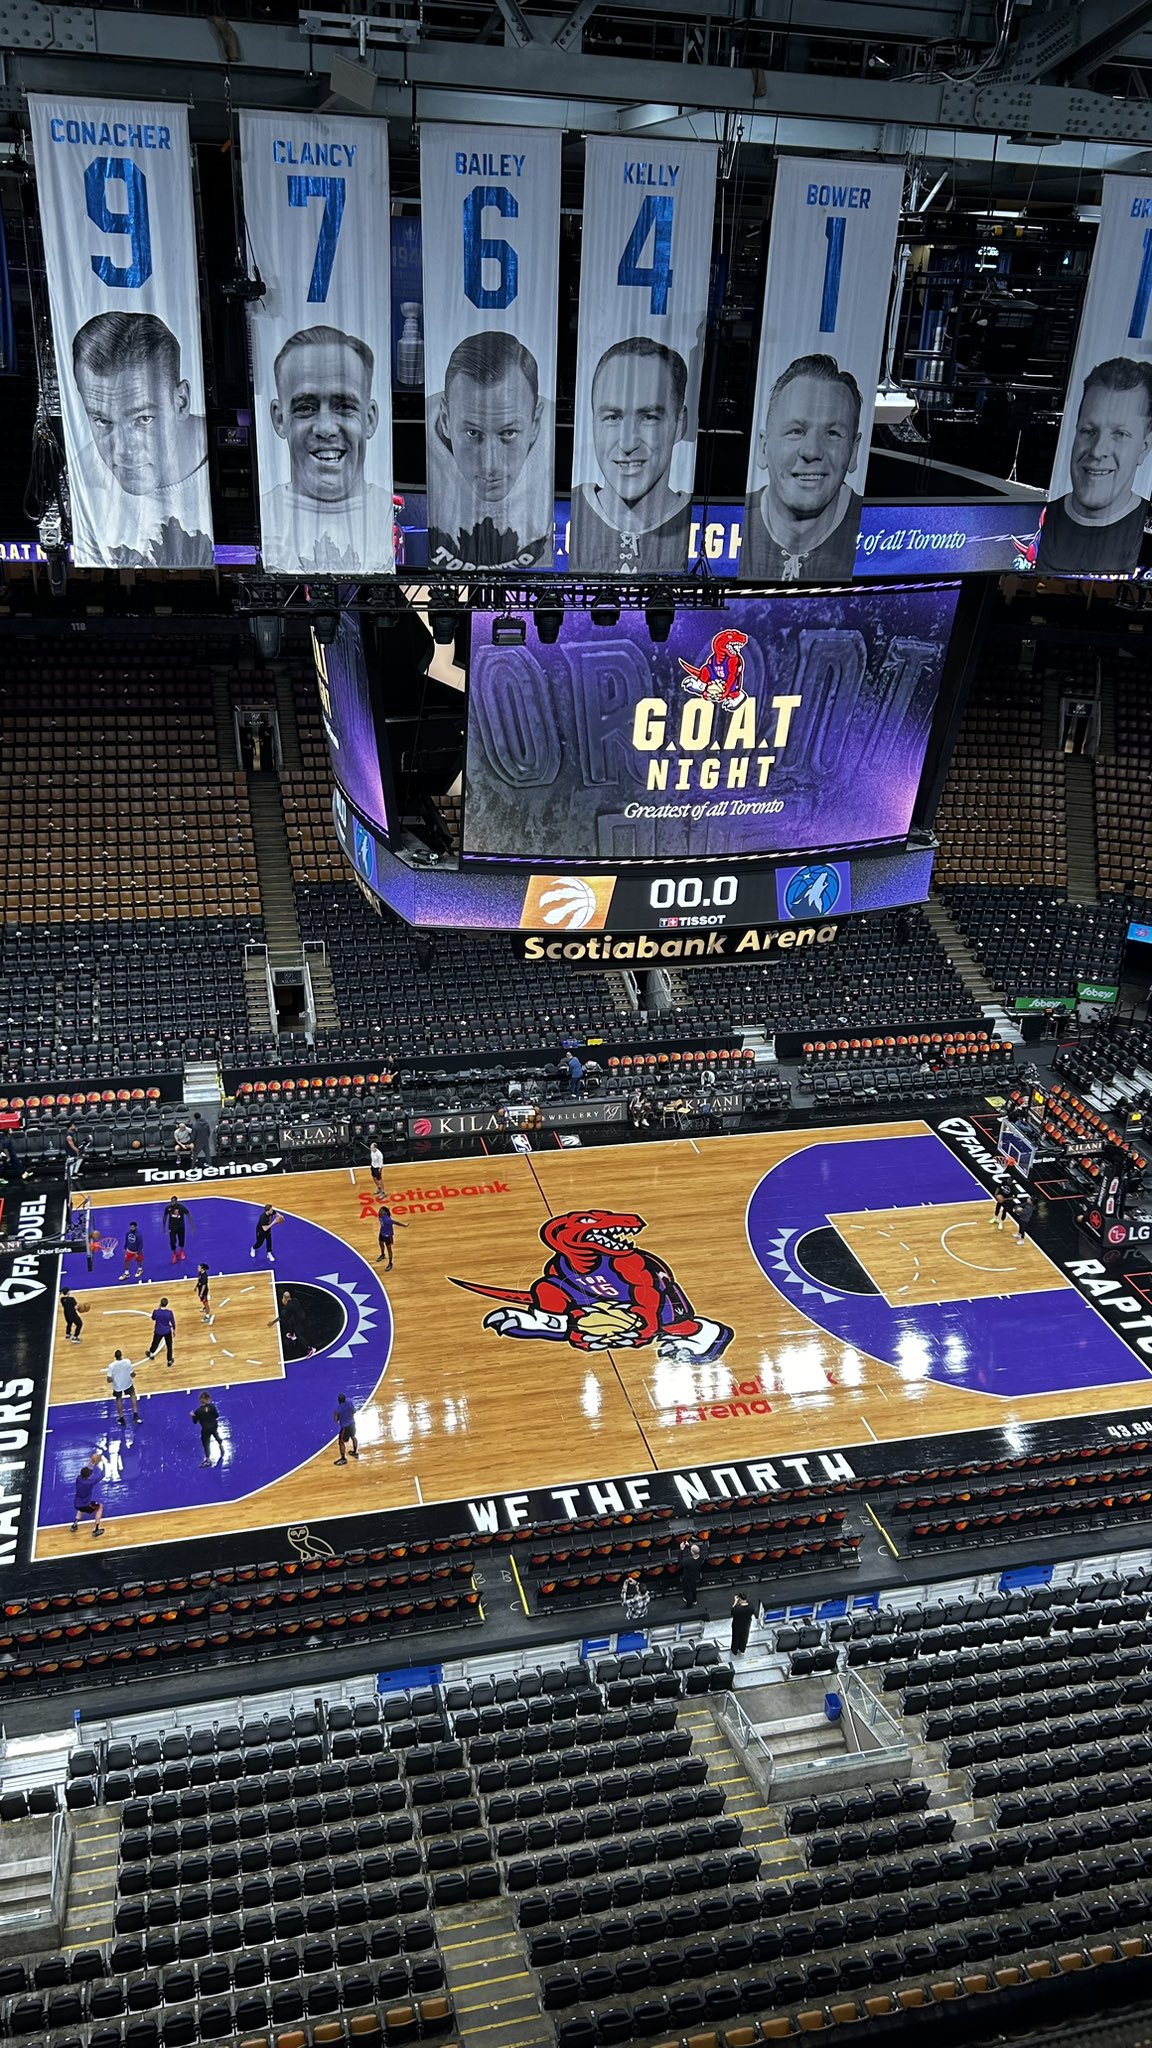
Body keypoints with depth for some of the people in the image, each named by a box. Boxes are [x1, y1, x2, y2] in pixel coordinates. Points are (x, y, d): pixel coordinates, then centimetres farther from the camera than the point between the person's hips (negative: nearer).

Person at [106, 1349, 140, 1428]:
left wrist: (114, 1379, -1)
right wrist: (134, 1374, 8)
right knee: (133, 1394, 29)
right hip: (127, 1384, 1)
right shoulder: (127, 1362, -22)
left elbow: (109, 1380, -23)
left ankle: (121, 1418, 33)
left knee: (118, 1399, 26)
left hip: (117, 1386, -1)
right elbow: (132, 1375, -16)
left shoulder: (112, 1366, -24)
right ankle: (135, 1414, 23)